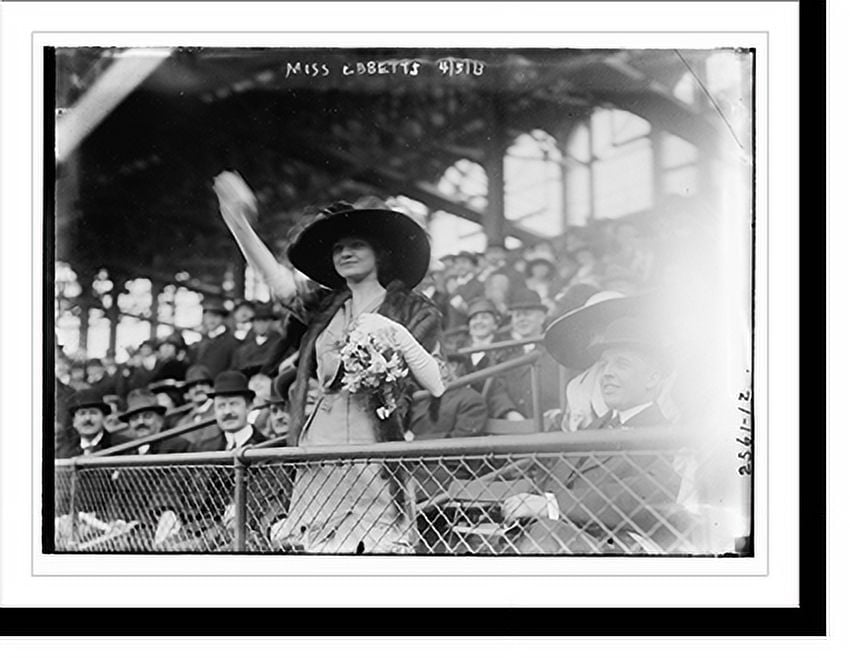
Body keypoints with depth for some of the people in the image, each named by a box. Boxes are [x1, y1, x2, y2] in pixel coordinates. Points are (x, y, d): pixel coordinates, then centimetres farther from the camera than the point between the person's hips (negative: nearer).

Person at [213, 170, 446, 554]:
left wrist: (396, 336, -12)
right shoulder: (326, 310, 18)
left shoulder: (411, 310, 8)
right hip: (320, 447, 4)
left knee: (375, 544, -13)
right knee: (318, 546, -4)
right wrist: (237, 221, -3)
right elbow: (276, 280, 4)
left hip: (374, 447, -3)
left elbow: (436, 386, 0)